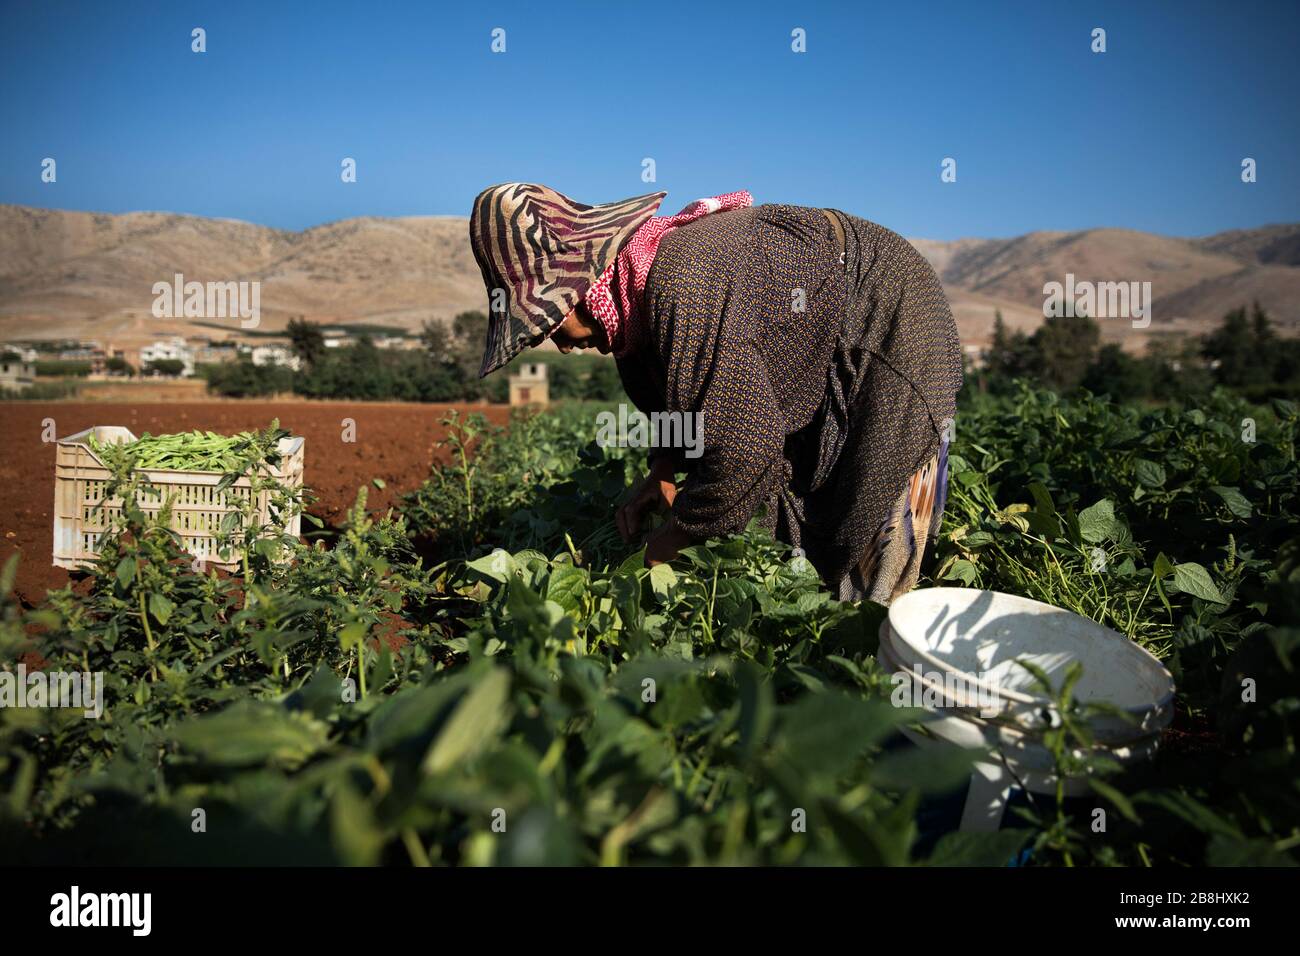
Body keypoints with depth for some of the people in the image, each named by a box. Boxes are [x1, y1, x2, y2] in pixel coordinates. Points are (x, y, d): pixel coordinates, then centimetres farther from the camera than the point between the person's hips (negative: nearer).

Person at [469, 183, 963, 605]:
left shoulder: (684, 288, -36)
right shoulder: (635, 290, -2)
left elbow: (744, 444, -35)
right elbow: (692, 394, 13)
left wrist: (673, 537, -20)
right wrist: (664, 470, -4)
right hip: (826, 364, 10)